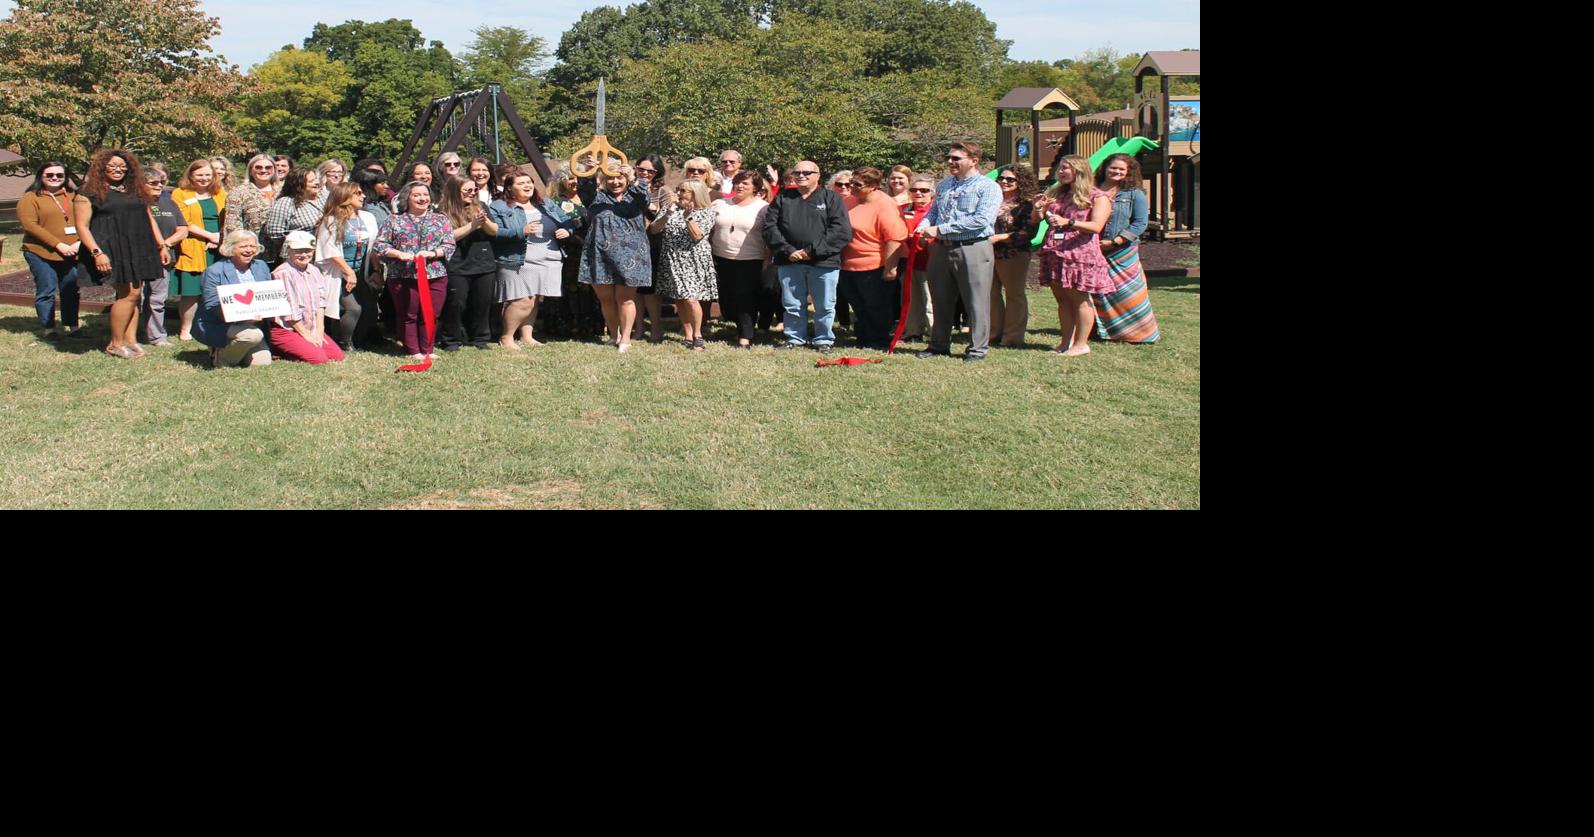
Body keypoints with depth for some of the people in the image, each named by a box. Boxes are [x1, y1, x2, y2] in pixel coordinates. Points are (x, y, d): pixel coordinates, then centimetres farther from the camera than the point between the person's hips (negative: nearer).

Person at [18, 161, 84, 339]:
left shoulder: (73, 196, 12)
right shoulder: (30, 198, 0)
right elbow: (30, 225, -10)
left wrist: (79, 243, -10)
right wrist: (58, 245, -16)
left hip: (71, 254, 4)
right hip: (41, 254, -3)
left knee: (71, 291, 6)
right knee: (46, 291, -2)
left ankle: (72, 327, 14)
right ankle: (47, 329, 5)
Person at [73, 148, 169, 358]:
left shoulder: (136, 192, 18)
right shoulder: (90, 193, -1)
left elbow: (149, 220, 23)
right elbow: (81, 225, -7)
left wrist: (162, 246, 16)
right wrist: (96, 252, -17)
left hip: (137, 252, 6)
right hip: (111, 252, -6)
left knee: (132, 295, 3)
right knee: (128, 294, -12)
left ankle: (130, 340, 7)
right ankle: (115, 344, -3)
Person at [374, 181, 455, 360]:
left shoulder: (441, 219, 13)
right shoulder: (394, 220, 8)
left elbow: (449, 246, 5)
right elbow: (379, 246, 4)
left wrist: (432, 253, -13)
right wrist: (399, 254, -12)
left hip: (435, 277, 1)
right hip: (402, 277, -1)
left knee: (430, 315, 2)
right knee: (408, 316, 1)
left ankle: (427, 350, 14)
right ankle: (413, 351, 10)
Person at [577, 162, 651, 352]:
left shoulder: (634, 197, 8)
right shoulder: (599, 197, 12)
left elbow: (644, 198, -13)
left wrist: (633, 181, -29)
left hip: (627, 255, -2)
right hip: (600, 254, 2)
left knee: (625, 299, 0)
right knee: (606, 299, 7)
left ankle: (625, 339, 10)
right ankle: (615, 337, 20)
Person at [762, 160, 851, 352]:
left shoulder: (831, 198, 2)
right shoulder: (783, 198, 12)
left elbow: (842, 231, -8)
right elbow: (770, 226, 4)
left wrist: (814, 250, -14)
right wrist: (787, 250, -10)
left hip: (823, 262, -2)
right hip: (789, 262, 3)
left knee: (825, 306, 4)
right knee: (792, 304, 10)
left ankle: (823, 340, 17)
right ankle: (795, 338, 23)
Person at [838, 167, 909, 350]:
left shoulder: (885, 206, -17)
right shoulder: (848, 201, 8)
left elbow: (895, 238, -22)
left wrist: (890, 267, -24)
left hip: (875, 268, -8)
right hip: (848, 267, 8)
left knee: (877, 309, 3)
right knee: (860, 307, 16)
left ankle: (879, 343, 14)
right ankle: (864, 341, 27)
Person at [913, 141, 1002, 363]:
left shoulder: (988, 188, -6)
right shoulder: (943, 186, 17)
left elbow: (982, 220, -17)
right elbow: (933, 211, 22)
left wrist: (940, 229, -18)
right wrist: (924, 226, -5)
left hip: (973, 250, -6)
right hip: (941, 249, 6)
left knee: (976, 302, -1)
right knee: (940, 300, 12)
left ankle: (977, 348, 8)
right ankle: (939, 344, 24)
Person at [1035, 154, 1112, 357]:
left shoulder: (1098, 197, -1)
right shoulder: (1055, 194, 18)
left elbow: (1096, 226, -15)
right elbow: (1036, 221, 19)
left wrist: (1068, 222, -27)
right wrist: (1038, 209, -3)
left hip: (1080, 254, -6)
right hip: (1055, 254, 6)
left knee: (1079, 299, -5)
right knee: (1062, 299, 7)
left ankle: (1081, 344, -1)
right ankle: (1066, 342, 12)